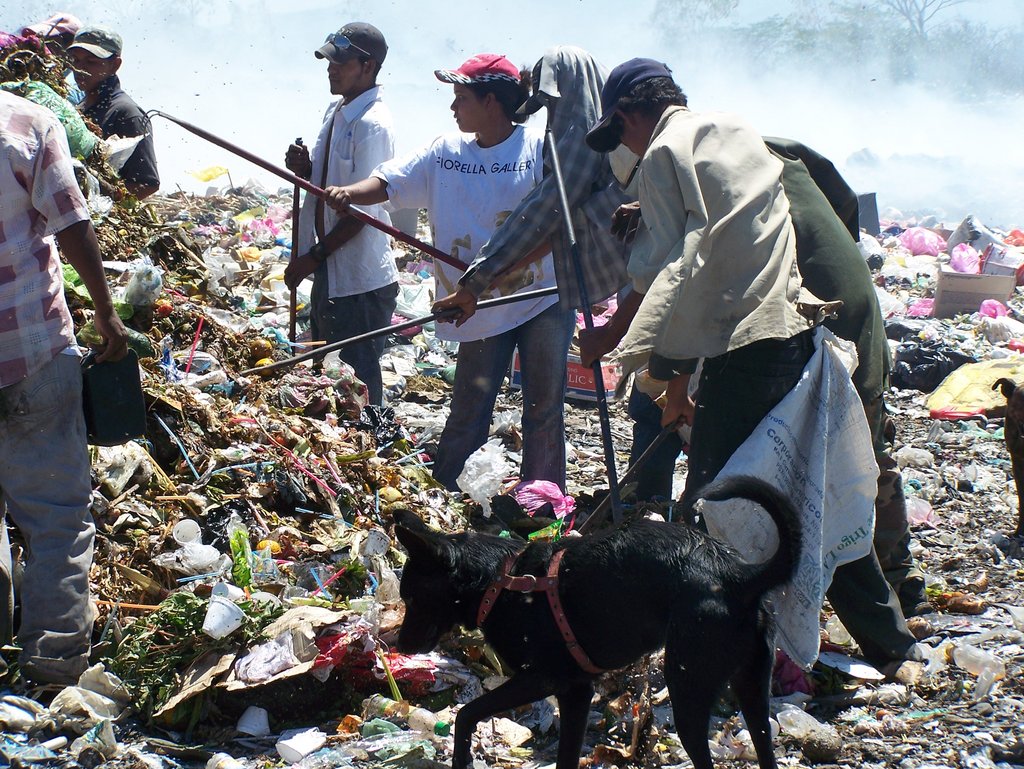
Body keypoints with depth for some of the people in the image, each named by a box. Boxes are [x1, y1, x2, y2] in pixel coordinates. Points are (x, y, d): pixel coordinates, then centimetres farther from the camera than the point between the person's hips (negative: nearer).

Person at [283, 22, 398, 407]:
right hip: (330, 272, 10)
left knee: (357, 381, 1)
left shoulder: (372, 125, -19)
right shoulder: (336, 113, 9)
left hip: (360, 279, -10)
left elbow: (363, 209, -21)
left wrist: (314, 256, -17)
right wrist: (304, 168, -2)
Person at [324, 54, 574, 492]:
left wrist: (504, 267, -24)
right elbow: (389, 182, 0)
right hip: (483, 308, 3)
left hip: (543, 298, -2)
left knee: (544, 407, 4)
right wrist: (351, 192, -22)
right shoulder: (446, 152, 4)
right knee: (468, 411, 6)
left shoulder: (541, 151, -9)